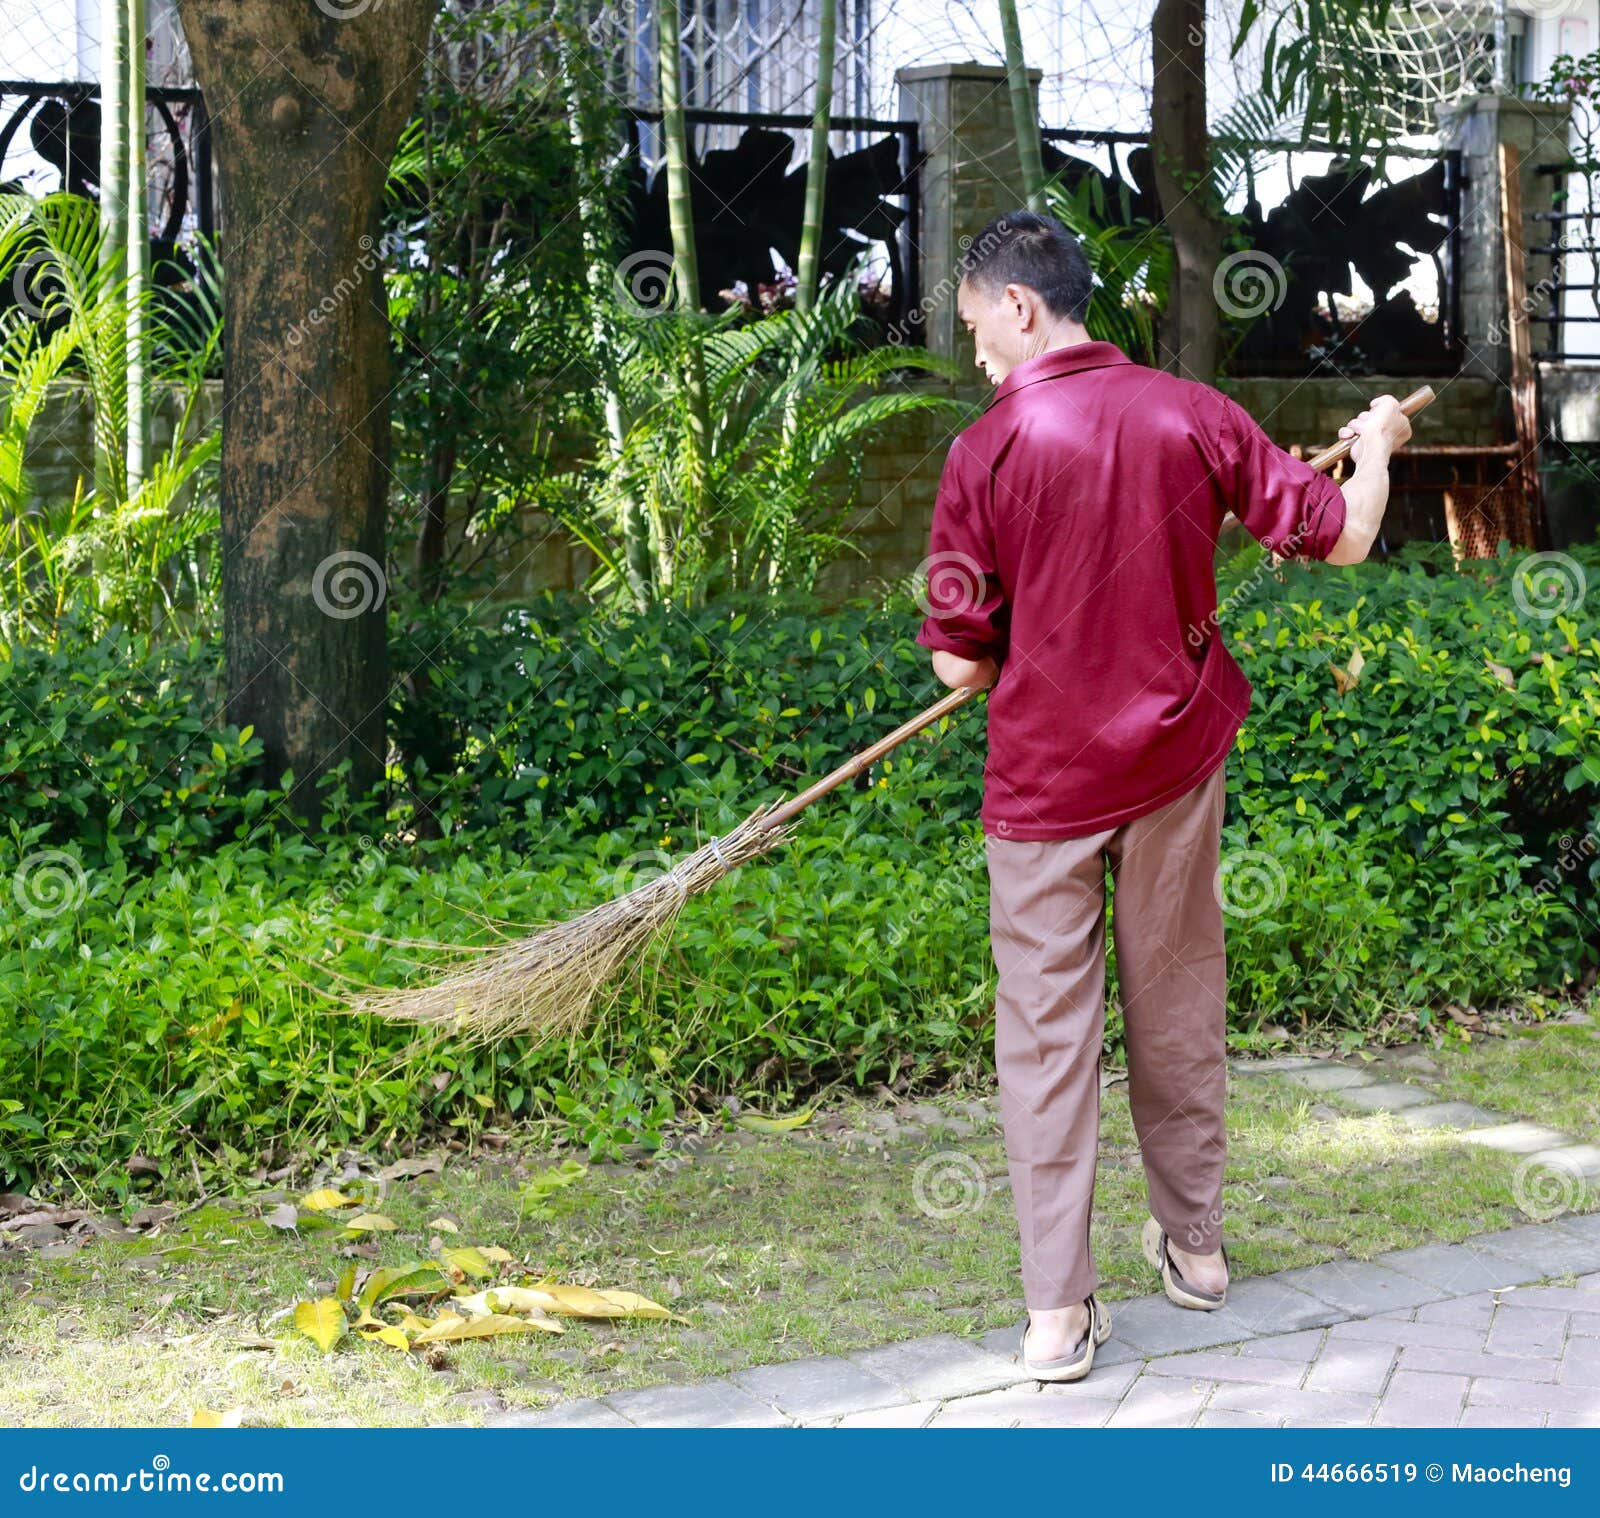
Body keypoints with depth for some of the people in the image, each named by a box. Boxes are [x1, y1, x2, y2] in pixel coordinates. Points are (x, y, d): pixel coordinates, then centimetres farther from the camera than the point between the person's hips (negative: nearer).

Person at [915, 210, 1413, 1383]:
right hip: (1179, 756, 3)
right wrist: (1376, 448, 21)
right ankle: (1194, 1243, 32)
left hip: (1046, 777, -3)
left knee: (1048, 1030, 4)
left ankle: (1059, 1310, 5)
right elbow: (1343, 540, 1)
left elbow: (961, 660, -10)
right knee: (1179, 1004, 18)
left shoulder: (987, 451, -13)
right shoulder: (1195, 414, -6)